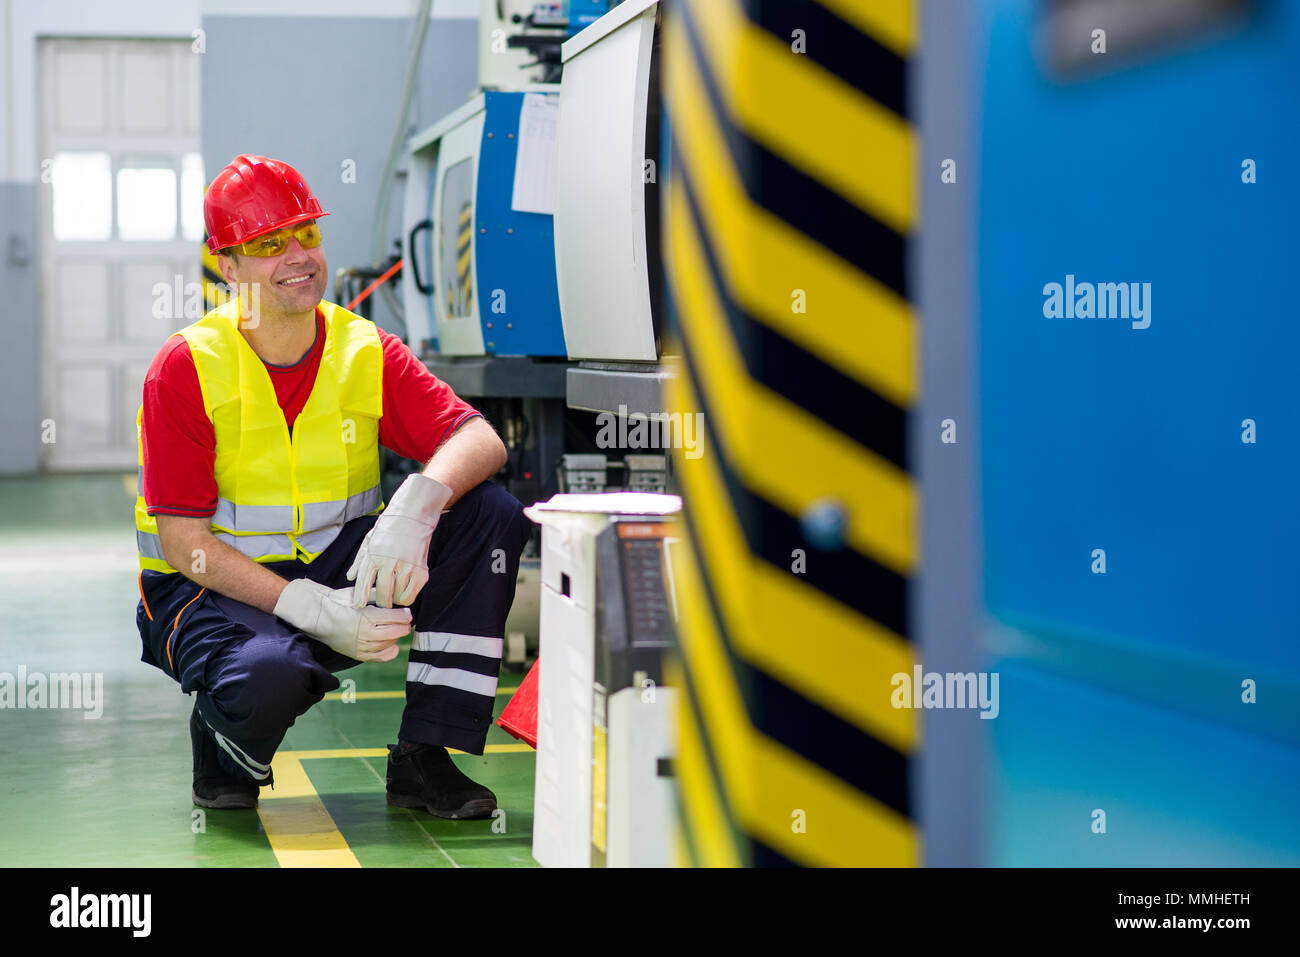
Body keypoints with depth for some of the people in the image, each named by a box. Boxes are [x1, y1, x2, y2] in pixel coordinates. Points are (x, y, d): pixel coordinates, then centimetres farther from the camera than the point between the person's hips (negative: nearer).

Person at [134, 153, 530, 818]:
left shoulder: (368, 353, -2)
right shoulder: (185, 368, -13)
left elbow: (480, 440, -13)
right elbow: (183, 544, -16)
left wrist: (415, 508, -36)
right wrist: (317, 611, -27)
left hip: (340, 570, 5)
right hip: (215, 591, -4)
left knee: (491, 514, -16)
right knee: (270, 673, -40)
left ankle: (424, 758, -12)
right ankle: (224, 746, 1)